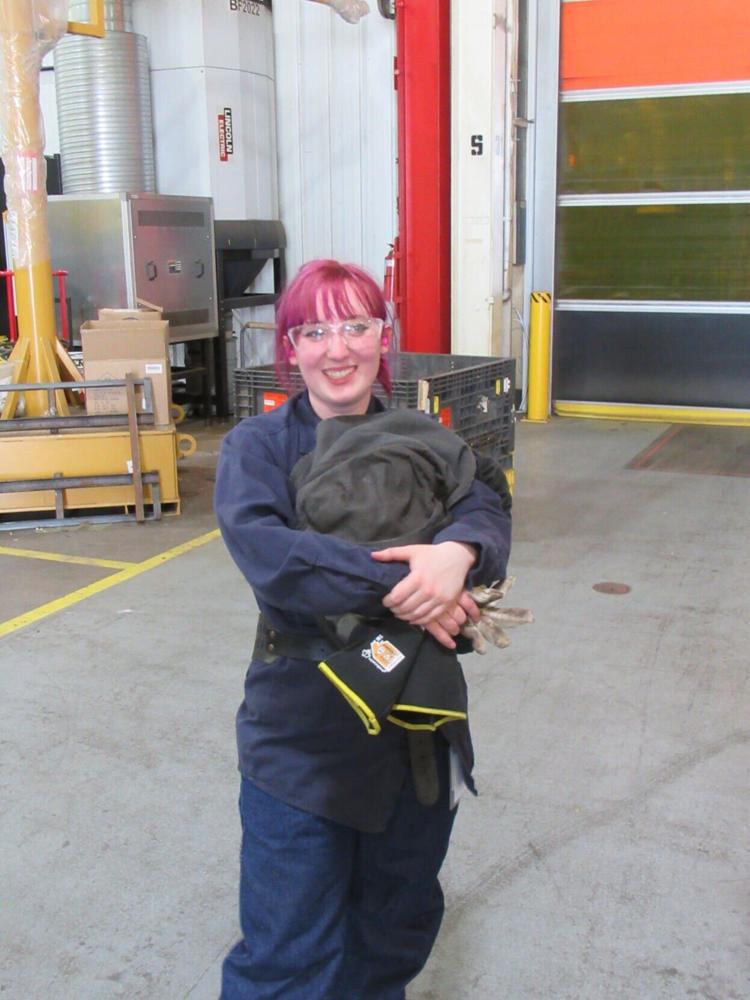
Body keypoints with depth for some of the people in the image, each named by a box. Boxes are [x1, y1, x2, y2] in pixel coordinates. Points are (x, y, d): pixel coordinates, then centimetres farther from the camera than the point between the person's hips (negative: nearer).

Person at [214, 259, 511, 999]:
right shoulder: (256, 446, -7)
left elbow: (485, 508, -12)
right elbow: (263, 550, -24)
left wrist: (458, 550, -34)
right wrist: (394, 585, -31)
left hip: (418, 732, 4)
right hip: (302, 738, -4)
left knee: (399, 925, 23)